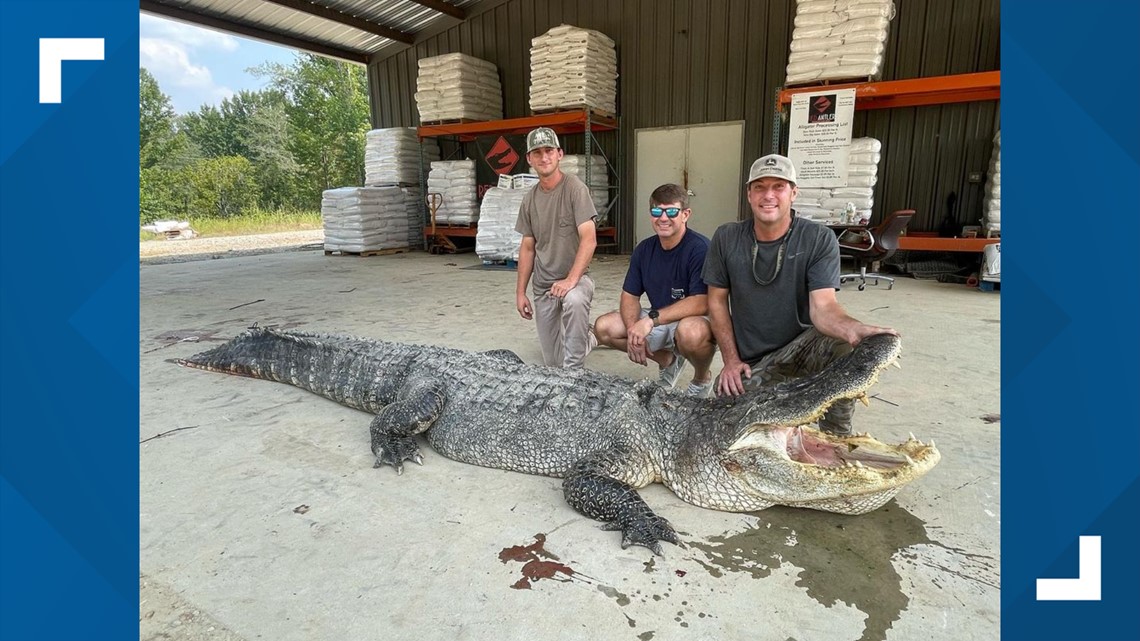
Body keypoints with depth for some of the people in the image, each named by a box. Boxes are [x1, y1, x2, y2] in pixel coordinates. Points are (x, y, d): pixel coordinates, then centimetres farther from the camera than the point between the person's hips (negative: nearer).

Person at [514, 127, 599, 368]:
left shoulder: (575, 188, -11)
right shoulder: (530, 200, 6)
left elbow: (589, 239, -20)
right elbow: (527, 248, 11)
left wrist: (571, 280, -29)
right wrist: (520, 292, 8)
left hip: (575, 277, -5)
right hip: (542, 284, 5)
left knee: (575, 300, -42)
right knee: (552, 362, 8)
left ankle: (572, 370, -24)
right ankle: (585, 338, 41)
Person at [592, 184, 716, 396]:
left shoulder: (700, 248, -21)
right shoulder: (644, 249, 0)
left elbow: (702, 303, -30)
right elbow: (630, 295, 3)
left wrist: (652, 319, -35)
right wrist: (634, 330, -16)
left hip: (697, 320, -7)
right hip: (658, 322, 7)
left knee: (690, 331, -42)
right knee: (604, 327, -6)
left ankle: (702, 379, -3)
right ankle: (668, 361, 16)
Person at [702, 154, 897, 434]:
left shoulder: (819, 239, -11)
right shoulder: (726, 238, -5)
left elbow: (822, 306, -21)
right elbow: (717, 300, 2)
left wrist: (853, 329, -45)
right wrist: (731, 360, -4)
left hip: (802, 348, -1)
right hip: (750, 364, 2)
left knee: (844, 345, -33)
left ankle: (835, 440, -10)